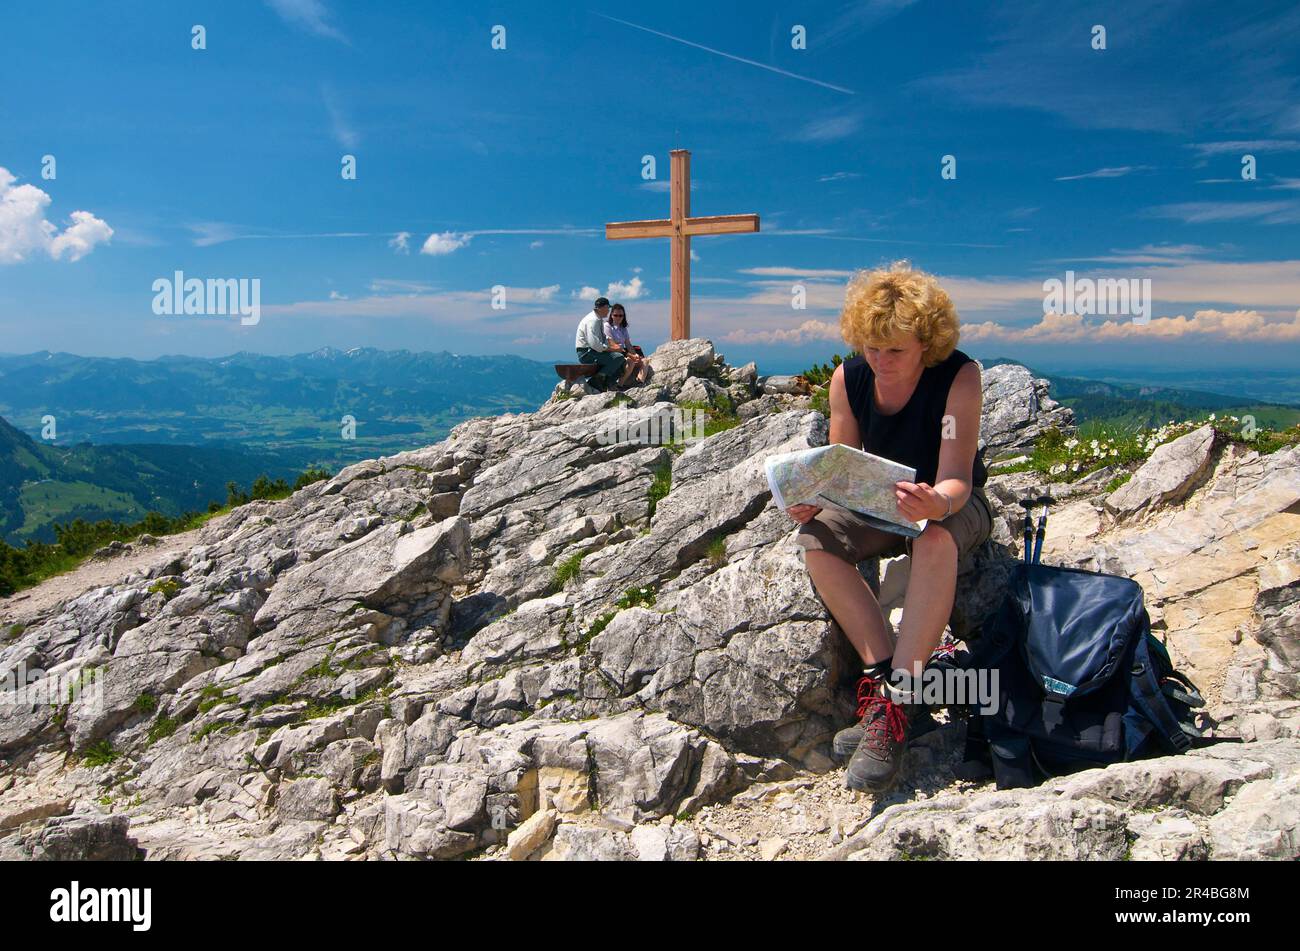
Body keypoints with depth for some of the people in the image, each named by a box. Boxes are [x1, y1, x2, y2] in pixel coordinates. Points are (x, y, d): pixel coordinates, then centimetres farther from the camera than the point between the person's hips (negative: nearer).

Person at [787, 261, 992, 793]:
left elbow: (955, 479, -28)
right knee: (816, 541, -26)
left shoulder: (959, 376, -22)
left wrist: (934, 503, -52)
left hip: (951, 504, -4)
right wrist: (812, 500, -30)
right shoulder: (848, 379, -10)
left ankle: (895, 706, -37)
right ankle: (885, 675, -27)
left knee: (935, 542, -39)